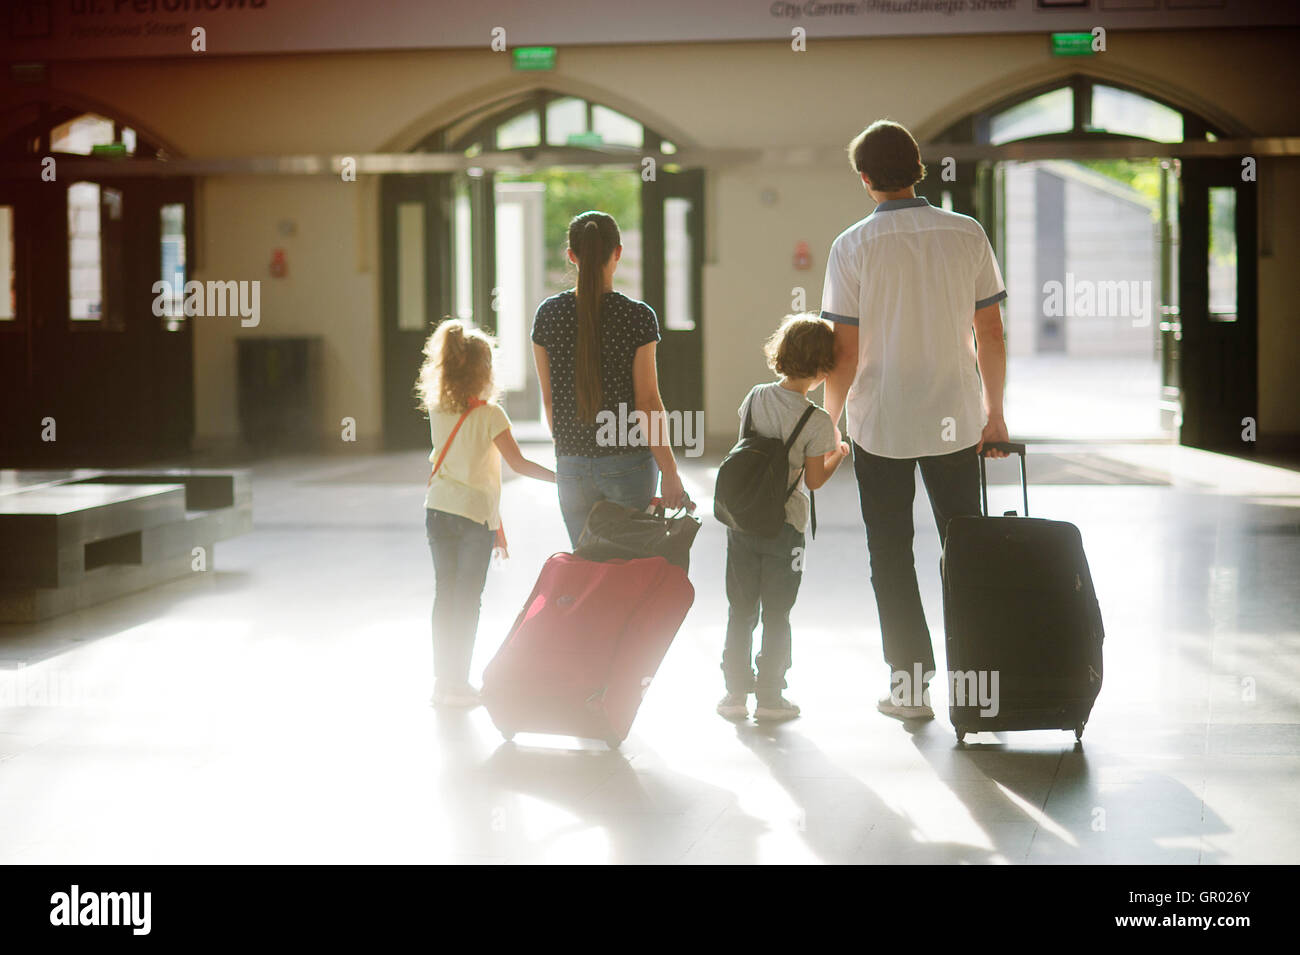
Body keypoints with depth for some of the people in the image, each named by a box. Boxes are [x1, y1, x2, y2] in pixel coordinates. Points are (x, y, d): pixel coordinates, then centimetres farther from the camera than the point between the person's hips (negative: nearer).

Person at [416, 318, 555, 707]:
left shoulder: (436, 410, 0)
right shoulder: (490, 414, -14)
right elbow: (518, 463, -16)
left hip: (437, 511, 5)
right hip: (475, 515, -5)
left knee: (444, 595, 11)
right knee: (467, 600, 2)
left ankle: (442, 681, 15)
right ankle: (458, 685, 4)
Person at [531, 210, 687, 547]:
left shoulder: (548, 314, 0)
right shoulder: (638, 316, -9)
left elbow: (548, 399, 6)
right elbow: (647, 401, -10)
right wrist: (669, 472, -5)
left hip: (571, 465, 3)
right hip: (629, 462, -2)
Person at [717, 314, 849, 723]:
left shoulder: (755, 397, -1)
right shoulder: (817, 421, -14)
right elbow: (813, 480, -9)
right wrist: (839, 455, 10)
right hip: (784, 527, -4)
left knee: (740, 611, 11)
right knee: (776, 615, 7)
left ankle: (735, 693, 14)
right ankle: (769, 696, 12)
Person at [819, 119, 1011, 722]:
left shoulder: (853, 246, -9)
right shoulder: (967, 235, -2)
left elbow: (845, 351, -8)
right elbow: (990, 333, 1)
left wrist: (828, 424, 5)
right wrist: (994, 413, 13)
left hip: (880, 424, -2)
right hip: (955, 421, 2)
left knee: (891, 557, 8)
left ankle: (911, 688, 8)